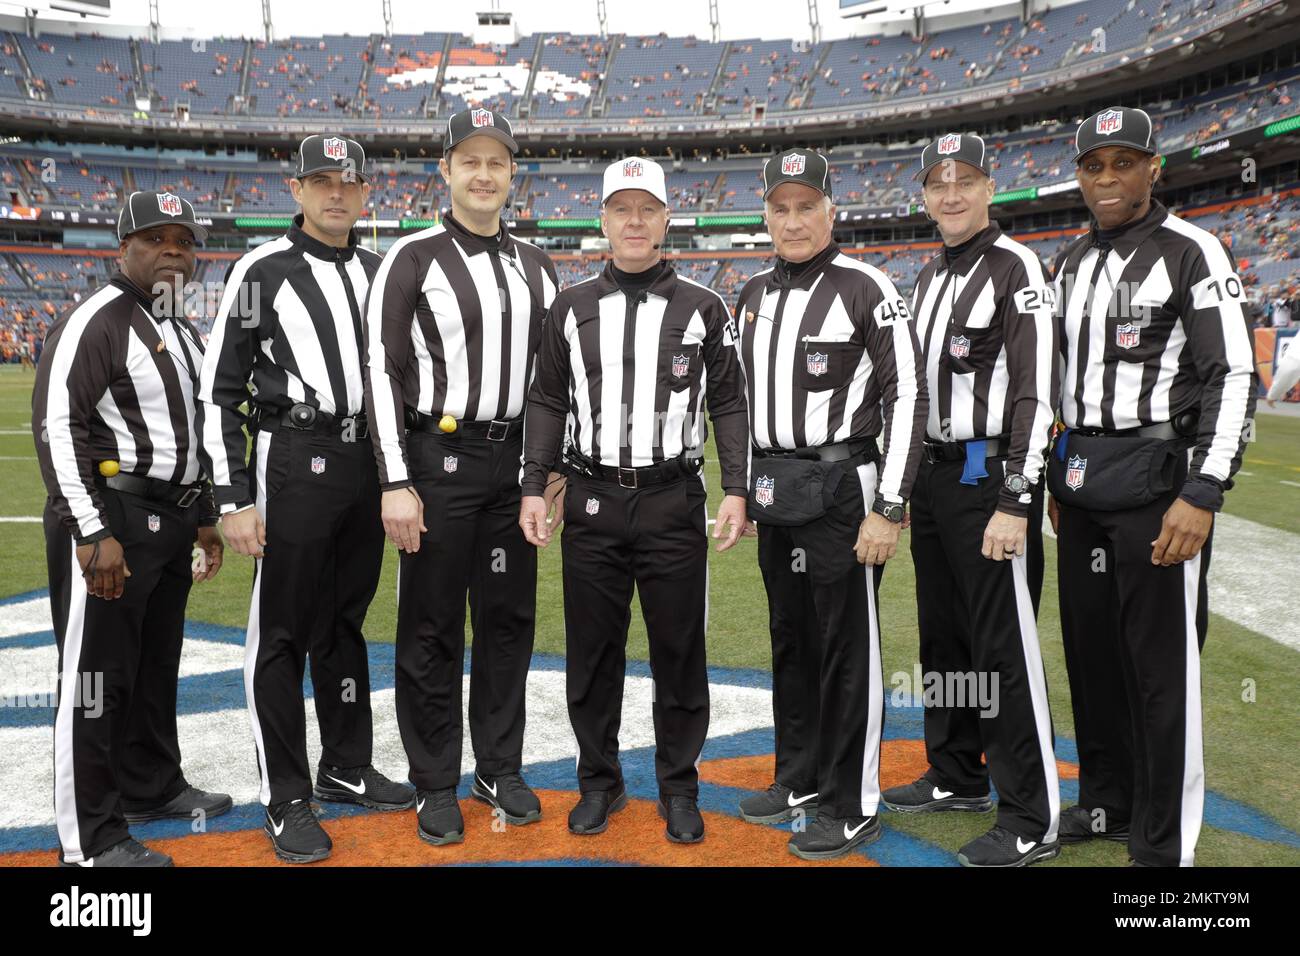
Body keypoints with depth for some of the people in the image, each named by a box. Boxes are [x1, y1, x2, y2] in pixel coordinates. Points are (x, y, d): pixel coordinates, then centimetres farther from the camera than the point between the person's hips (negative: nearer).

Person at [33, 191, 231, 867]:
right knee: (96, 677, -2)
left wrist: (204, 519, 21)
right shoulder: (95, 322, -10)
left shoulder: (185, 334, 17)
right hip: (106, 522, -9)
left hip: (172, 523, 9)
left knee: (157, 666, 18)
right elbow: (56, 427, -17)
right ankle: (90, 839, 8)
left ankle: (152, 786, 34)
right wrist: (93, 532, -21)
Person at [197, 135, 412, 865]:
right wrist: (234, 498, -12)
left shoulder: (381, 273, 12)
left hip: (368, 463, 5)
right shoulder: (263, 270, -4)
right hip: (294, 463, -5)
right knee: (283, 632, 1)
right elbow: (220, 391, -6)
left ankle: (346, 768, 29)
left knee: (345, 621, 15)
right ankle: (287, 799, 13)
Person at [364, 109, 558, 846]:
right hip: (439, 460, -4)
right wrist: (396, 483, -14)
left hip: (516, 463, 5)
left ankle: (500, 770, 26)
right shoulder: (413, 258, -4)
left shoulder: (536, 265, 12)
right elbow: (381, 373, -8)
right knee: (433, 627, 3)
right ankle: (437, 785, 18)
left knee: (510, 619, 11)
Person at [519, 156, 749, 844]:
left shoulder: (702, 308, 5)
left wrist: (736, 490, -4)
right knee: (592, 651, 8)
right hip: (591, 501, 2)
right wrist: (533, 488, 1)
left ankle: (679, 787, 21)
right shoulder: (571, 306, 8)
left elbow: (727, 404, 5)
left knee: (679, 651, 5)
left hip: (674, 501, -1)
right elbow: (548, 402, 9)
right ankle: (599, 781, 25)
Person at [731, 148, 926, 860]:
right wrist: (742, 488, 16)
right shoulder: (754, 295, 13)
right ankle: (800, 780, 32)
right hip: (773, 494, 7)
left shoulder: (866, 289, -8)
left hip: (840, 489, -7)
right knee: (790, 641, 16)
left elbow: (907, 396, -13)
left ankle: (854, 807, 14)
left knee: (847, 649, 0)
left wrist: (889, 508, -18)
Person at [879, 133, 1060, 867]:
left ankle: (1033, 822, 6)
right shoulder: (930, 276, 16)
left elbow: (1037, 392, -18)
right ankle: (957, 777, 32)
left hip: (990, 481, -9)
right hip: (933, 476, 9)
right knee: (943, 636, 16)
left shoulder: (1016, 268, -10)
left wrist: (1015, 502, -23)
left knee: (1005, 648, -5)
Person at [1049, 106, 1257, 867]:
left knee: (1163, 667, -2)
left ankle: (1164, 843, 11)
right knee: (1090, 651, 13)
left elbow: (1235, 378, -13)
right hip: (1082, 484, 7)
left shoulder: (1193, 253, -6)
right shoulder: (1074, 262, 15)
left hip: (1156, 482, -7)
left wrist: (1202, 495, -20)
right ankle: (1107, 804, 30)